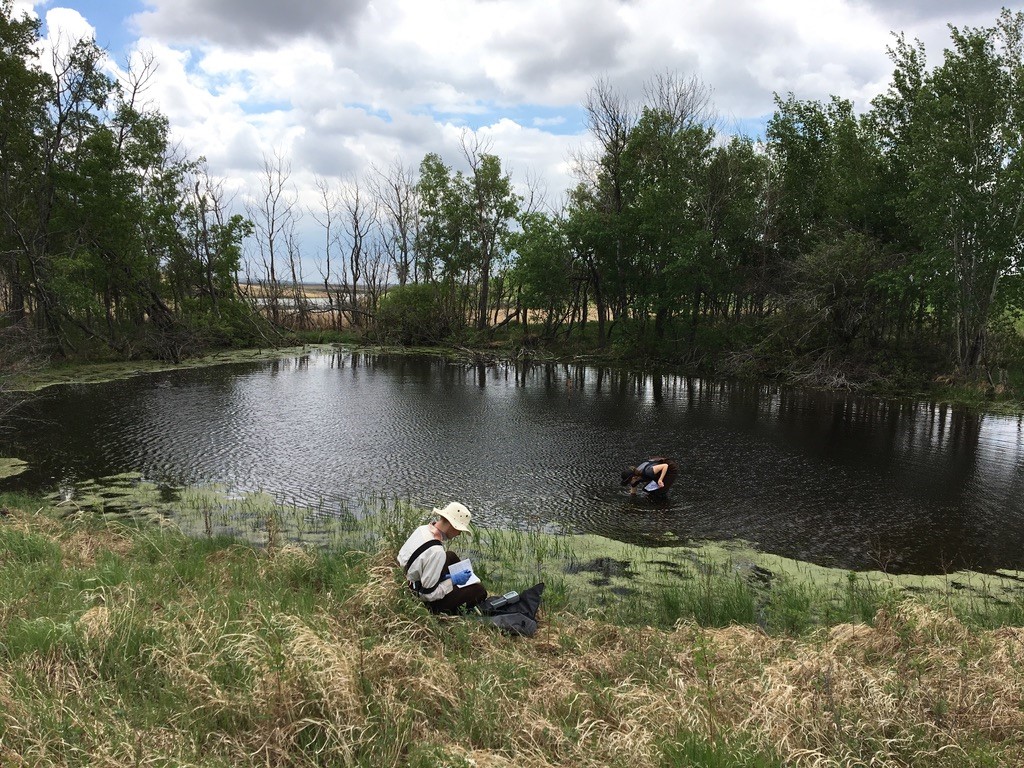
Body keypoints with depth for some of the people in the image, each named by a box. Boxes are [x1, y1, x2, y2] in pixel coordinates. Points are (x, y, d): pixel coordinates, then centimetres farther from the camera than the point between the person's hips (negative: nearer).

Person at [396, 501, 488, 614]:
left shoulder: (422, 529, -10)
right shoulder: (436, 552, -34)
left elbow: (401, 557, 4)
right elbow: (429, 594, -28)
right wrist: (453, 580, -14)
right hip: (425, 603, -9)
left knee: (451, 556, 21)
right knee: (479, 590, -4)